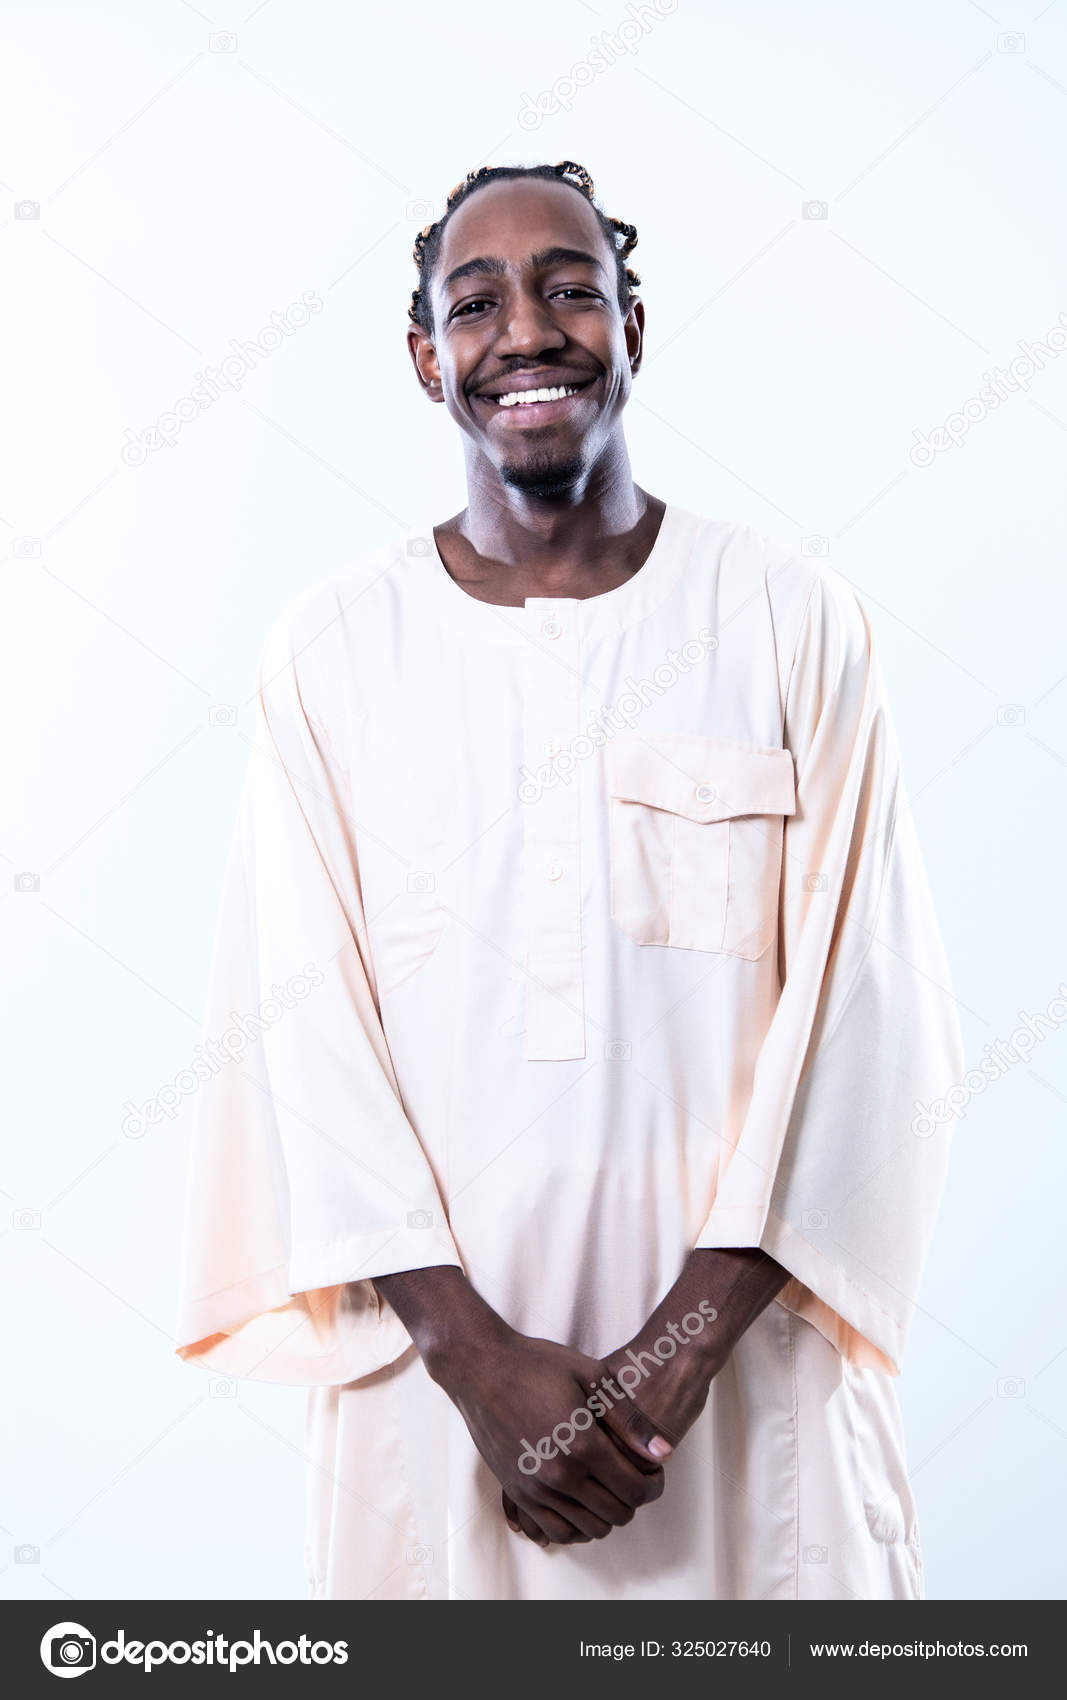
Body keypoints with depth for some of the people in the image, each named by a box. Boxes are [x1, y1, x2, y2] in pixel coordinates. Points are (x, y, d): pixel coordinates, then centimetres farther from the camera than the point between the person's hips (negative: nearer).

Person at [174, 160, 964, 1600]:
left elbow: (859, 1013, -6)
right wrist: (474, 1353, -11)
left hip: (743, 1365, 0)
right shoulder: (333, 644, 0)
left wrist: (685, 1342, -12)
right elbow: (305, 1020, -4)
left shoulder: (794, 620, -3)